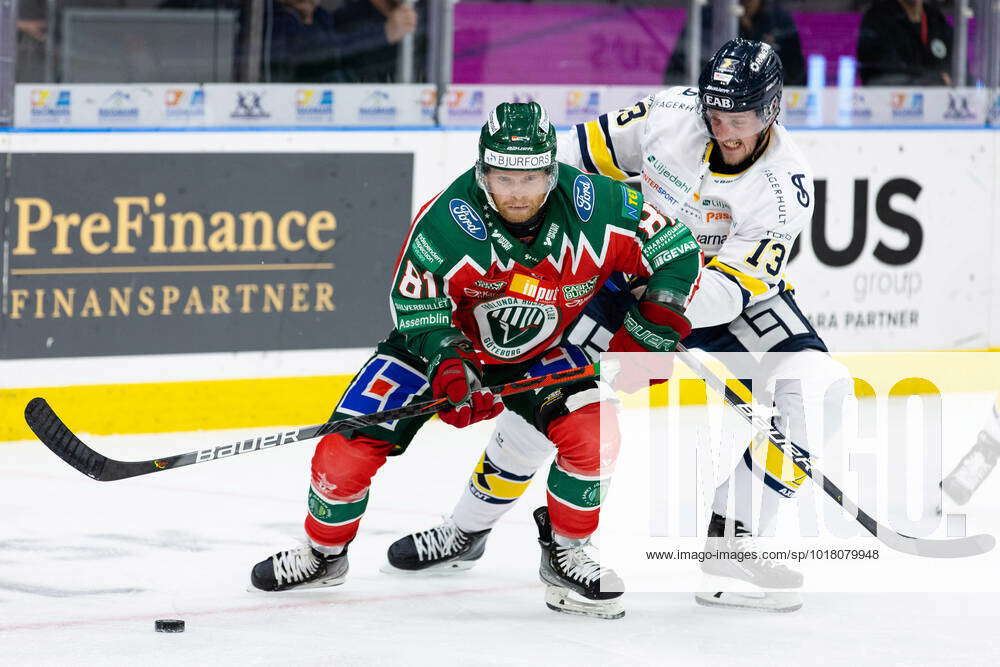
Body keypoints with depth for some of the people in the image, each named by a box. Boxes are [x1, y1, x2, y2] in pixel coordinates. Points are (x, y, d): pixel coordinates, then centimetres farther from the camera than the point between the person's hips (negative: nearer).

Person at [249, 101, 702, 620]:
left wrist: (652, 328, -21)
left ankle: (564, 557, -1)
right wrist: (448, 365, -36)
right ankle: (323, 554, 17)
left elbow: (677, 250, -14)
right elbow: (415, 306, -21)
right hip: (443, 341, -1)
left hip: (543, 352, 1)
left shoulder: (594, 207, -26)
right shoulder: (448, 221, -32)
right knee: (348, 447, -12)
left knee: (594, 435, -24)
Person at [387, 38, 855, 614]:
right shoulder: (671, 115, -20)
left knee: (814, 388, -23)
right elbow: (586, 153, -3)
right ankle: (466, 530, 8)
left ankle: (735, 540, -17)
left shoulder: (787, 185, -26)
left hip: (739, 288, -1)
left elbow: (727, 290, -31)